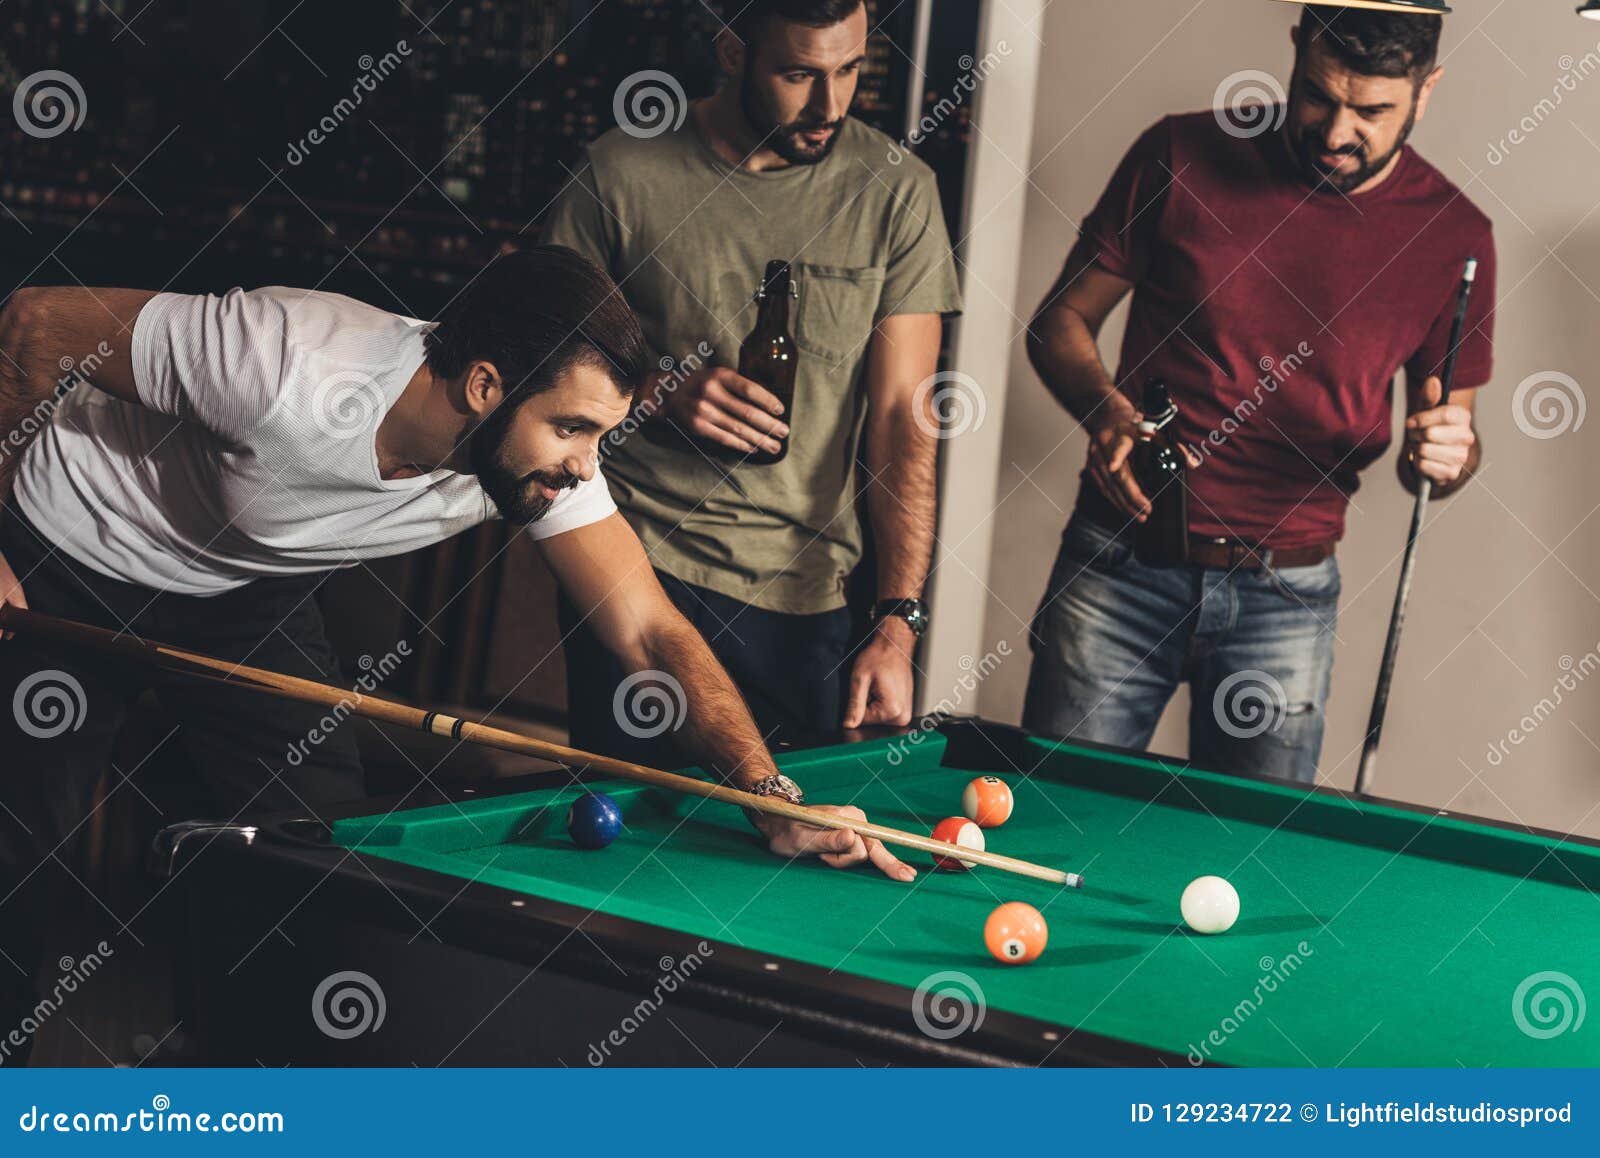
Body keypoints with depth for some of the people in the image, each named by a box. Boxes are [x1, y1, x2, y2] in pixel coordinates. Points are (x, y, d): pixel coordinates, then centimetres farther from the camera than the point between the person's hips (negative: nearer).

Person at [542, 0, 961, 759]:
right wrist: (660, 393, -14)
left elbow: (904, 415, -4)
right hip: (638, 562, -1)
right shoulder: (621, 174, -3)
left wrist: (897, 622, -13)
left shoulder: (897, 192, -1)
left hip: (803, 593, 1)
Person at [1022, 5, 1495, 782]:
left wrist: (1448, 453, -15)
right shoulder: (1181, 158, -3)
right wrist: (1108, 411, -16)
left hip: (1287, 599, 0)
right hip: (1121, 565, 0)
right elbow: (1061, 319, 4)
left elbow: (1449, 428, 9)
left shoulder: (1454, 237, -1)